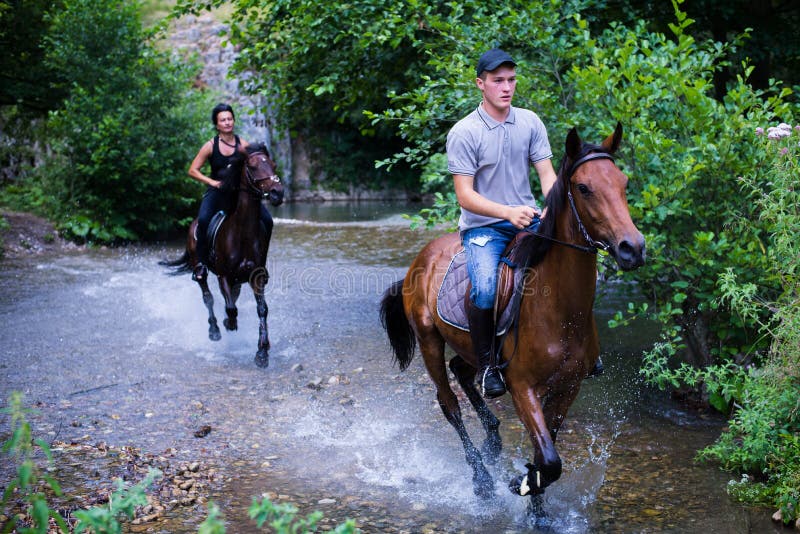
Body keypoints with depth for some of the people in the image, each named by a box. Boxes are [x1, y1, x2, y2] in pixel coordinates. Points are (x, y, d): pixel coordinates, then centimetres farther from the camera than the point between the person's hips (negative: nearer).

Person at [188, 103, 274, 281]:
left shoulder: (243, 145, 0)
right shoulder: (210, 146, -2)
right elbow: (193, 170, 0)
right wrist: (211, 181, -12)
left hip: (240, 192, 2)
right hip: (217, 192, -2)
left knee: (267, 220, -15)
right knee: (203, 219, -31)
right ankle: (201, 263, -18)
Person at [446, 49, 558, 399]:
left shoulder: (530, 122, 5)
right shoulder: (464, 132, -8)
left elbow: (547, 175, 2)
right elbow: (465, 196, -12)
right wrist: (508, 212, -27)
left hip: (528, 219, 5)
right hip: (483, 226, -4)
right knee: (485, 289, -30)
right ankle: (486, 365, -6)